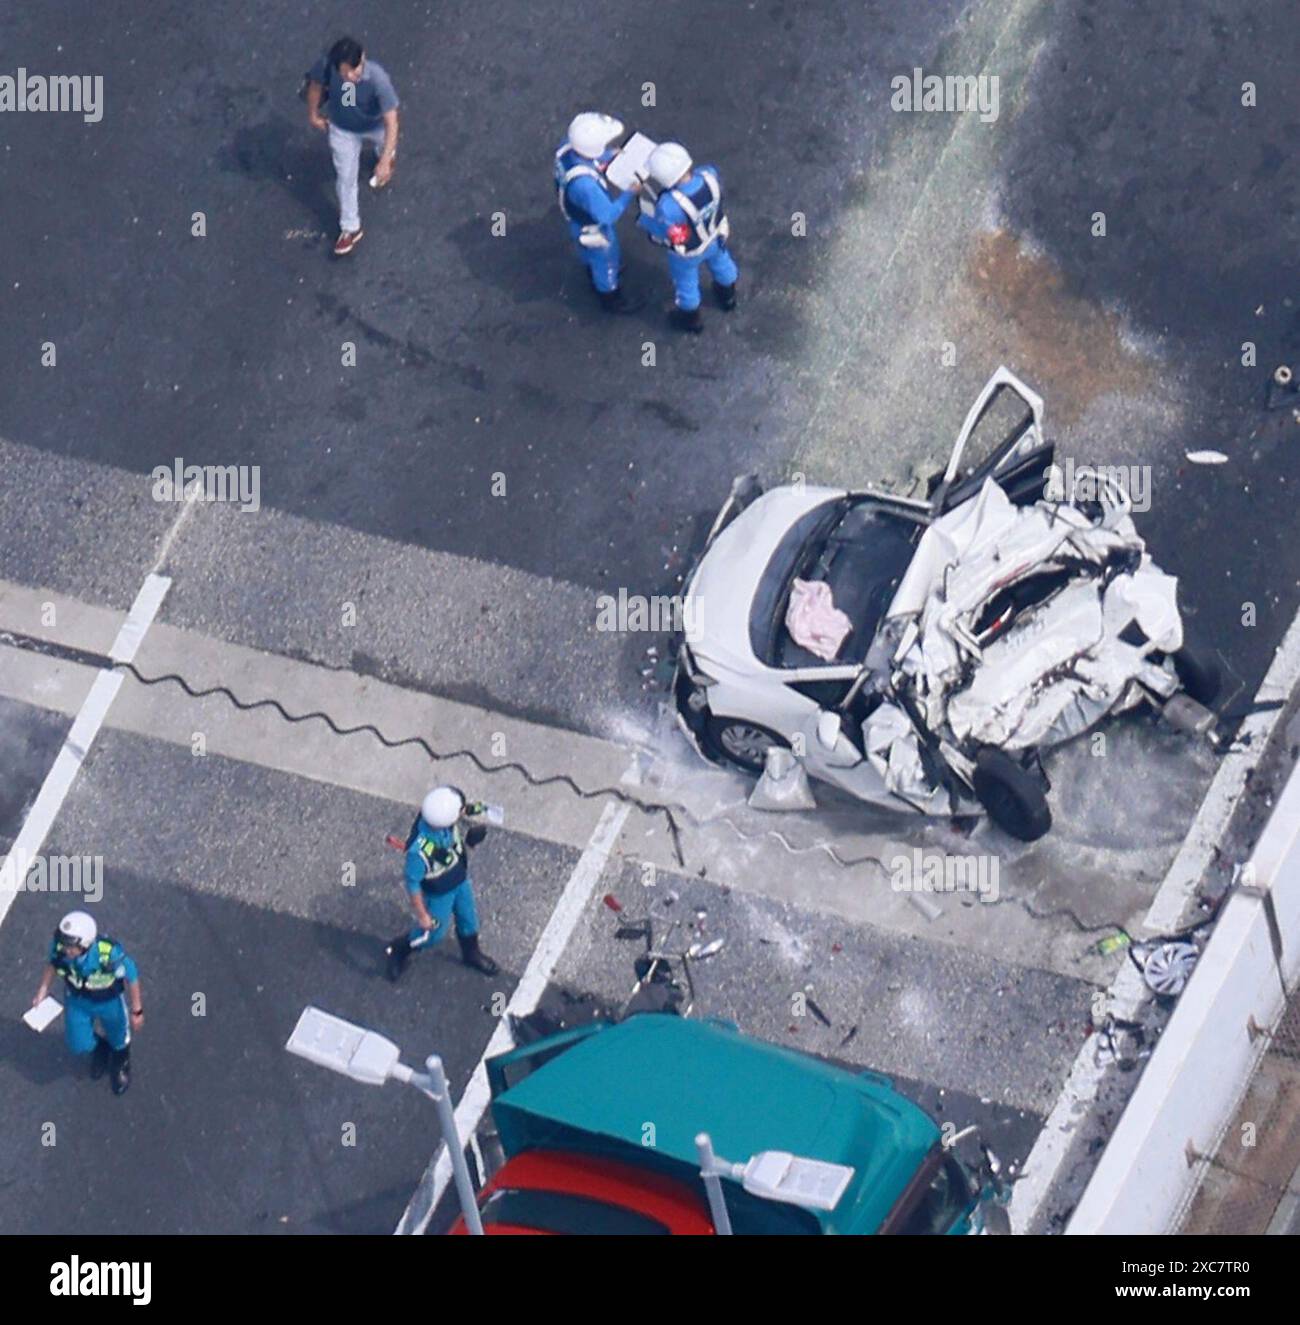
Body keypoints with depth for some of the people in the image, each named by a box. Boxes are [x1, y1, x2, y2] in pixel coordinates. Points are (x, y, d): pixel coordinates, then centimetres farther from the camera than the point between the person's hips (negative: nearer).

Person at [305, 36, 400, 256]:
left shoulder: (377, 78, -44)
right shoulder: (326, 64, -37)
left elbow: (391, 121, -37)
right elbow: (316, 85, -11)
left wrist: (385, 162, -38)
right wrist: (313, 114, 5)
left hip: (374, 126, -1)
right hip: (342, 129, 1)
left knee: (384, 146, 33)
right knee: (346, 178, 11)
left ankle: (389, 157, 71)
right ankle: (351, 229, 31)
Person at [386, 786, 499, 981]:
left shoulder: (441, 812, -30)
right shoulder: (420, 849, -47)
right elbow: (413, 883, -28)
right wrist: (422, 915, -15)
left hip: (461, 879, 6)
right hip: (438, 894, -6)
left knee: (468, 919, 28)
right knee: (433, 933, 19)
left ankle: (471, 953, 58)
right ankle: (397, 951, 47)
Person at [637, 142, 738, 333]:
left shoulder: (669, 205, -46)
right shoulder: (709, 175, -33)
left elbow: (664, 231, -25)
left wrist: (645, 214, -10)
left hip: (688, 251, -4)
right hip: (716, 237, 4)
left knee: (686, 283, 28)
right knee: (721, 264, 35)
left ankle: (690, 319, 55)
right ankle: (727, 297, 65)